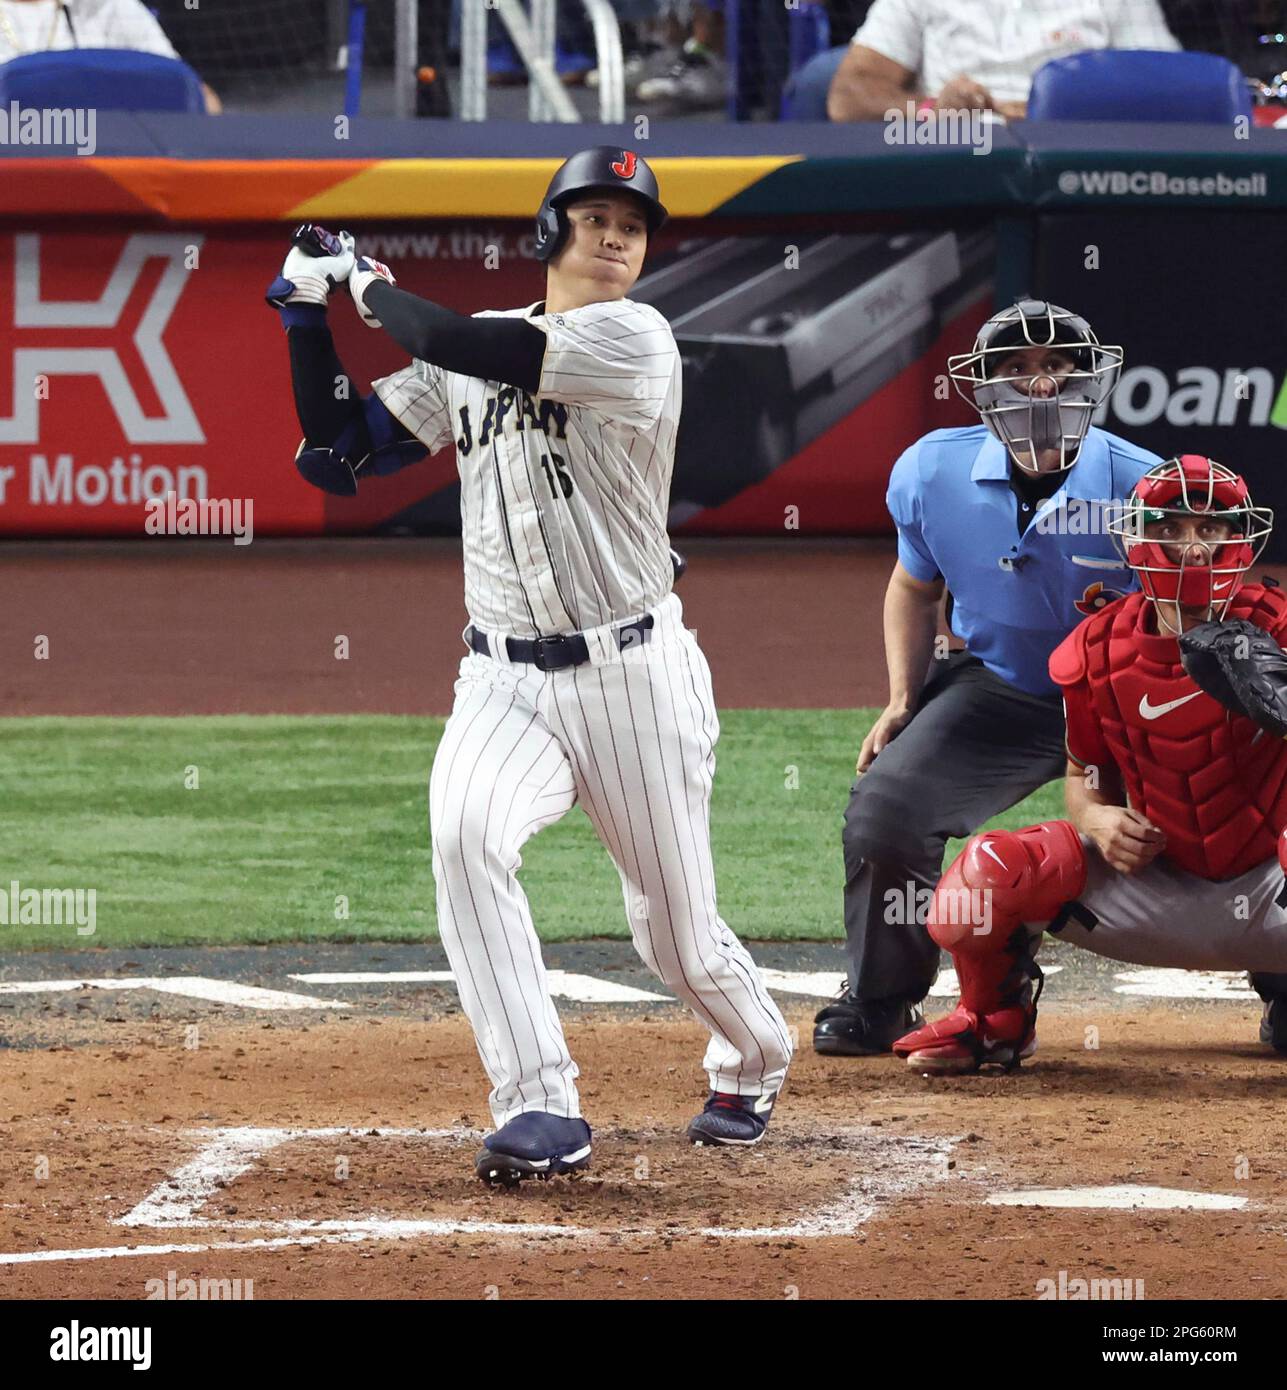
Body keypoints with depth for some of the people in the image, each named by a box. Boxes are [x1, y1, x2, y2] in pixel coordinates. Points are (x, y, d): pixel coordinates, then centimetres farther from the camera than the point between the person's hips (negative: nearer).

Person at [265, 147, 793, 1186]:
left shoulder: (634, 339, -12)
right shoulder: (474, 349, 8)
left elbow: (460, 347, -21)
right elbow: (340, 453, 9)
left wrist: (370, 286, -5)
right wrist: (310, 312, 5)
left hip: (632, 677, -3)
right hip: (507, 679, 4)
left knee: (677, 934, 7)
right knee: (464, 834, -28)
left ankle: (754, 1062, 43)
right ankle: (543, 1109, -27)